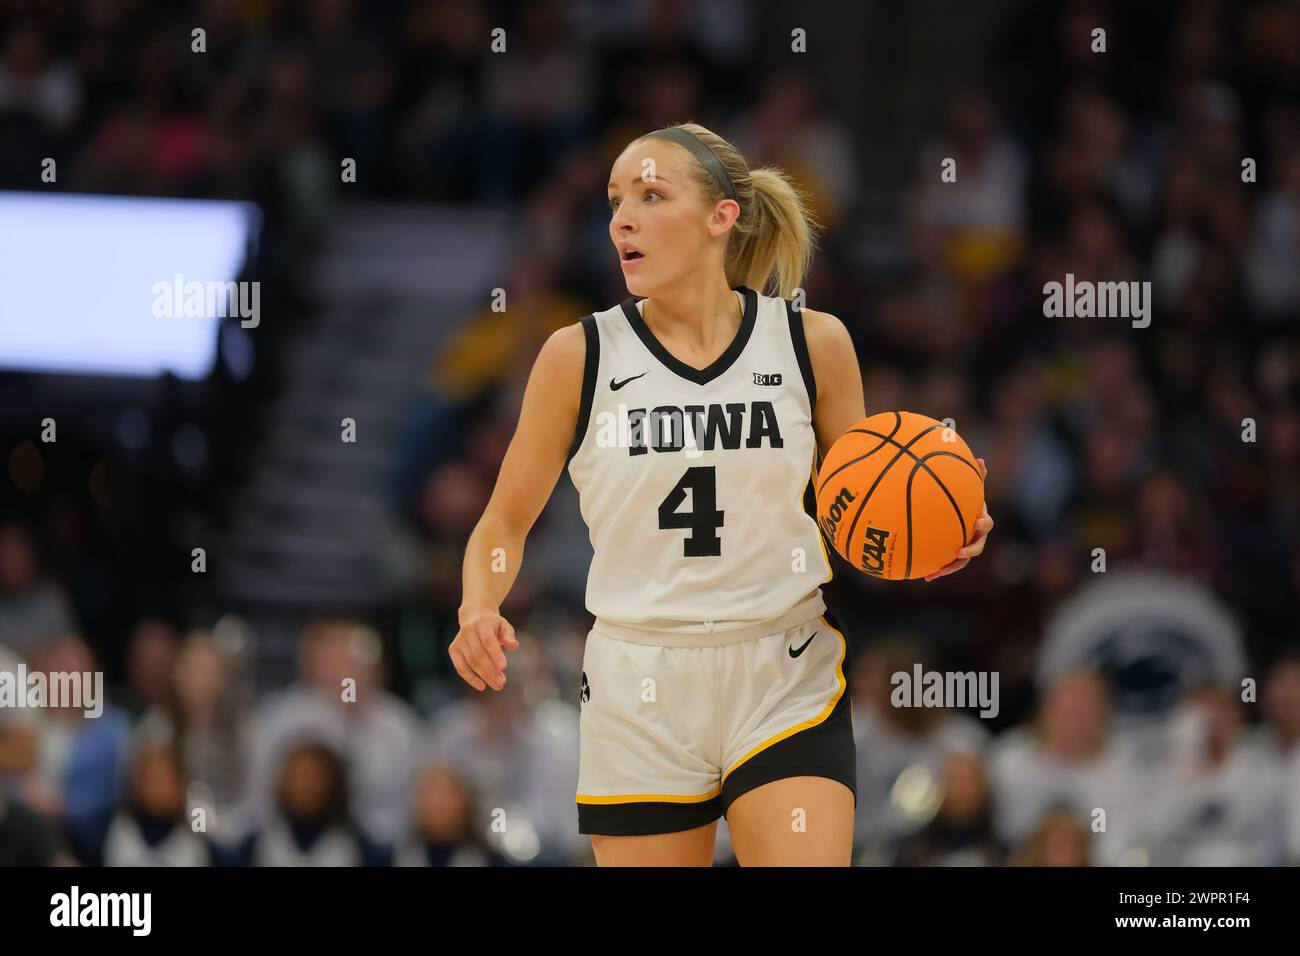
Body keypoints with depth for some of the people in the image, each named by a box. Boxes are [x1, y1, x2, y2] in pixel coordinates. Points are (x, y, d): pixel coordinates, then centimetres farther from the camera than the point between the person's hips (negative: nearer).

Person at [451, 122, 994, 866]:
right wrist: (479, 609, -14)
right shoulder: (580, 357, -2)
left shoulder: (813, 343, 0)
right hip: (638, 698, 1)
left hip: (786, 688, -1)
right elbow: (505, 521, 7)